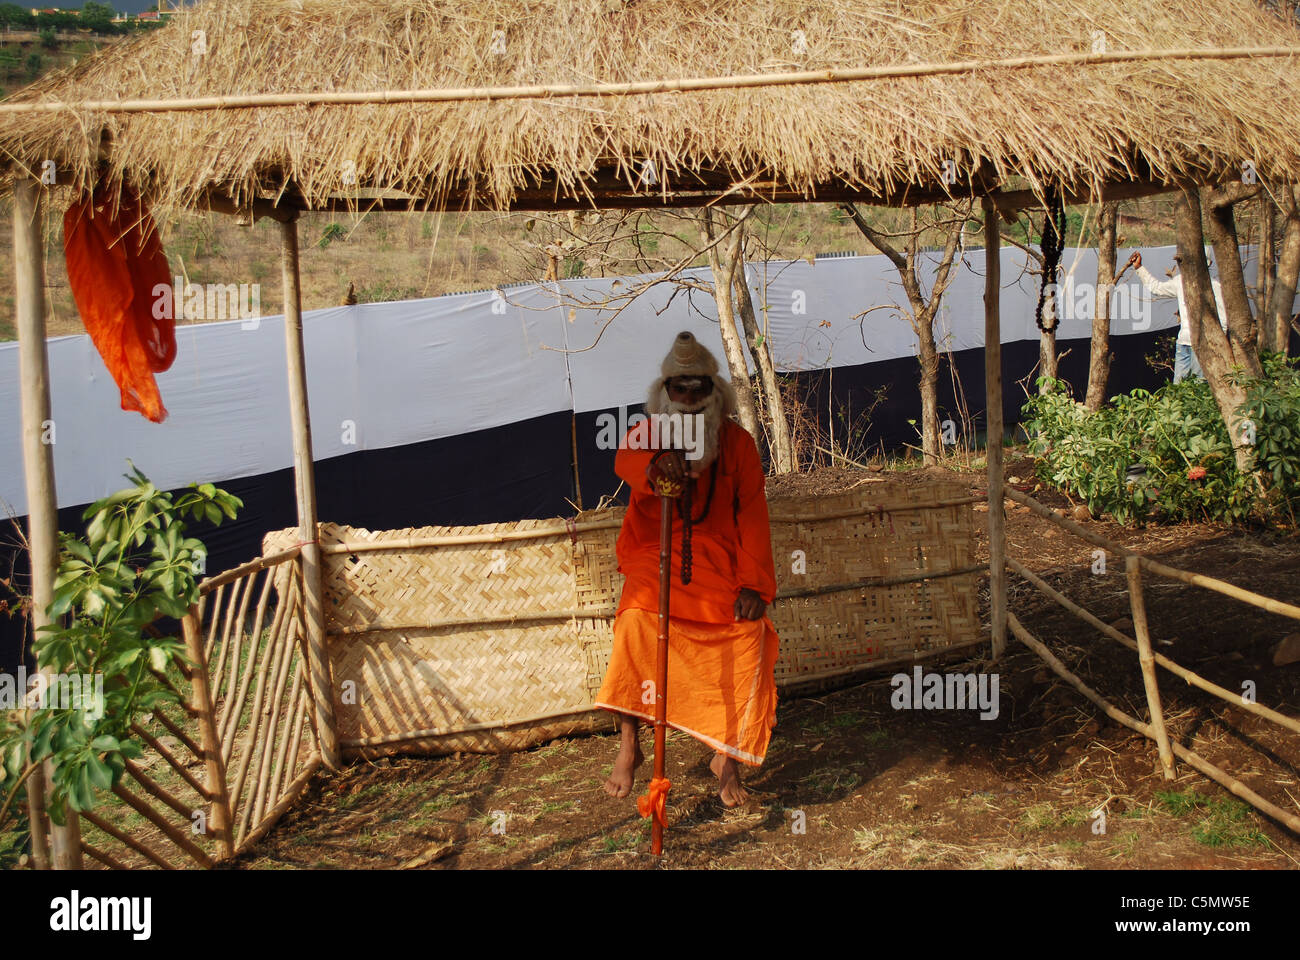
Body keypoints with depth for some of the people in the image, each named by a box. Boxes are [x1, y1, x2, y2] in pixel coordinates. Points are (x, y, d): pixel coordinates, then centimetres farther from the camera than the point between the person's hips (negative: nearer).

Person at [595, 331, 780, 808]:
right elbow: (625, 460, -21)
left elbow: (753, 515, 0)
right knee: (635, 622, -28)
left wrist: (754, 585, -12)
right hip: (655, 559, -1)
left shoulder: (737, 442, 6)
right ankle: (628, 748, -11)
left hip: (719, 567, 1)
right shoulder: (647, 432, 4)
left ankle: (726, 757, 0)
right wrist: (656, 463, -47)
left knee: (750, 634, -19)